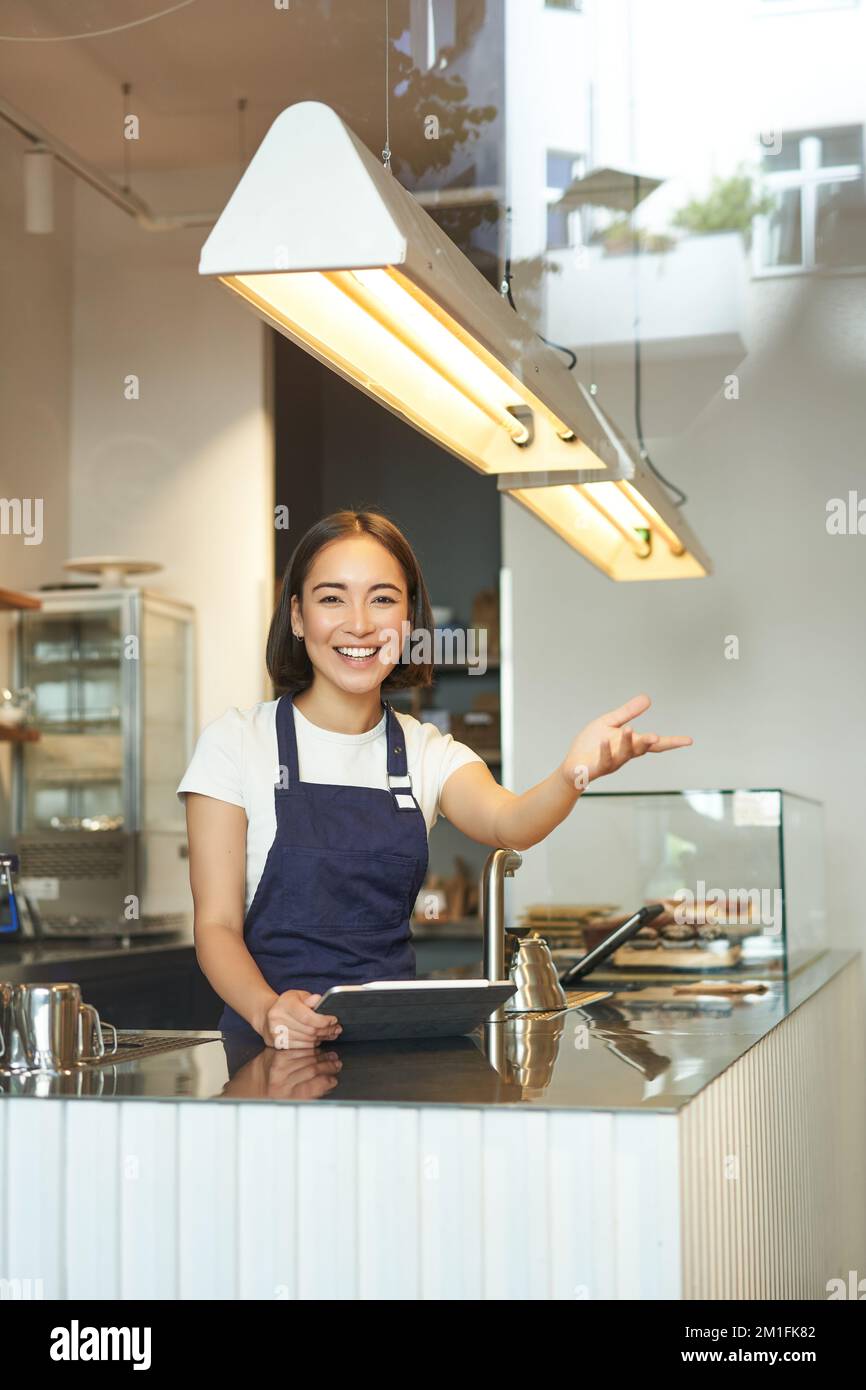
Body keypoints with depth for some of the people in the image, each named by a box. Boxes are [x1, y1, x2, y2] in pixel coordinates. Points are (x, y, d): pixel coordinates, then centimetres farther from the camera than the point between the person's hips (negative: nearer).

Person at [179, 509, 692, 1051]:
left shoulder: (428, 753, 9)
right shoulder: (238, 741, 0)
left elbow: (507, 822, -13)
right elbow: (217, 925, -3)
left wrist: (574, 774, -36)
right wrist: (268, 1012, -25)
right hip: (273, 1046, -1)